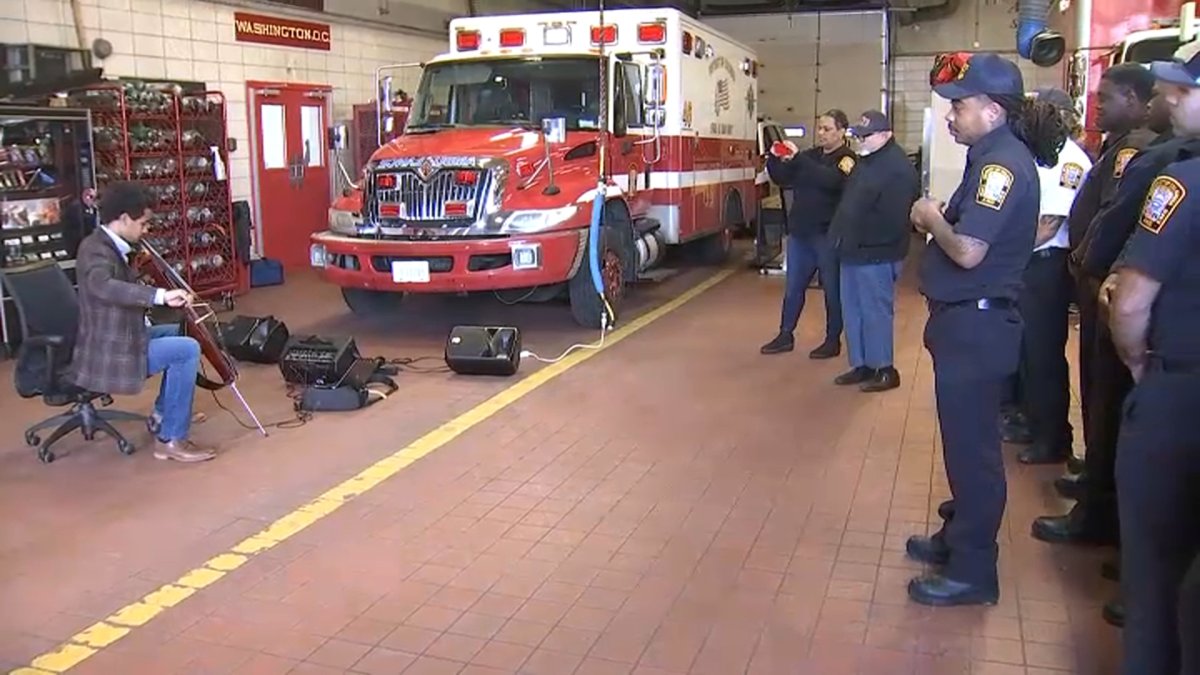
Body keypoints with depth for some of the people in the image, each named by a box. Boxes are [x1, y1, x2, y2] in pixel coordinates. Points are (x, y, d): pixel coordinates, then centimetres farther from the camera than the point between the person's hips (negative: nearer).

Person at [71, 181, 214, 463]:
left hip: (118, 339, 11)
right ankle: (171, 439, -14)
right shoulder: (96, 250, -20)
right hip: (110, 353, -11)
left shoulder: (106, 245, 11)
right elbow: (104, 286, -44)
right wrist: (160, 295, -52)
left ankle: (163, 415, 25)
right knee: (188, 349, -19)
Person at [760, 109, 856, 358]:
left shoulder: (847, 159, -7)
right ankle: (785, 336, 22)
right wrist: (775, 160, -9)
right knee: (793, 287, 12)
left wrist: (797, 159, -31)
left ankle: (833, 341, 15)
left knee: (832, 289, 4)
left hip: (828, 234, -6)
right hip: (800, 232, 6)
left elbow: (830, 180, -27)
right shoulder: (811, 155, 12)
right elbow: (783, 179, 11)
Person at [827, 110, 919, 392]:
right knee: (853, 310, 13)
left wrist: (872, 244, -20)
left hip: (876, 254, -10)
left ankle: (885, 370, 8)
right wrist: (843, 237, 17)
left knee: (876, 312, -3)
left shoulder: (898, 167, -16)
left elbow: (895, 216, -23)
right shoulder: (867, 162, 16)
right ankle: (862, 365, 22)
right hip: (855, 250, 10)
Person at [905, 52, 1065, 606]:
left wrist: (932, 219, -10)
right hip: (967, 322, 10)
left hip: (977, 326, -10)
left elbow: (968, 251, -26)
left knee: (972, 447, -1)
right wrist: (937, 220, 1)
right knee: (965, 441, 20)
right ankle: (958, 537, 36)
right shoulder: (993, 157, 13)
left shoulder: (1003, 164, -19)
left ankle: (972, 572, 12)